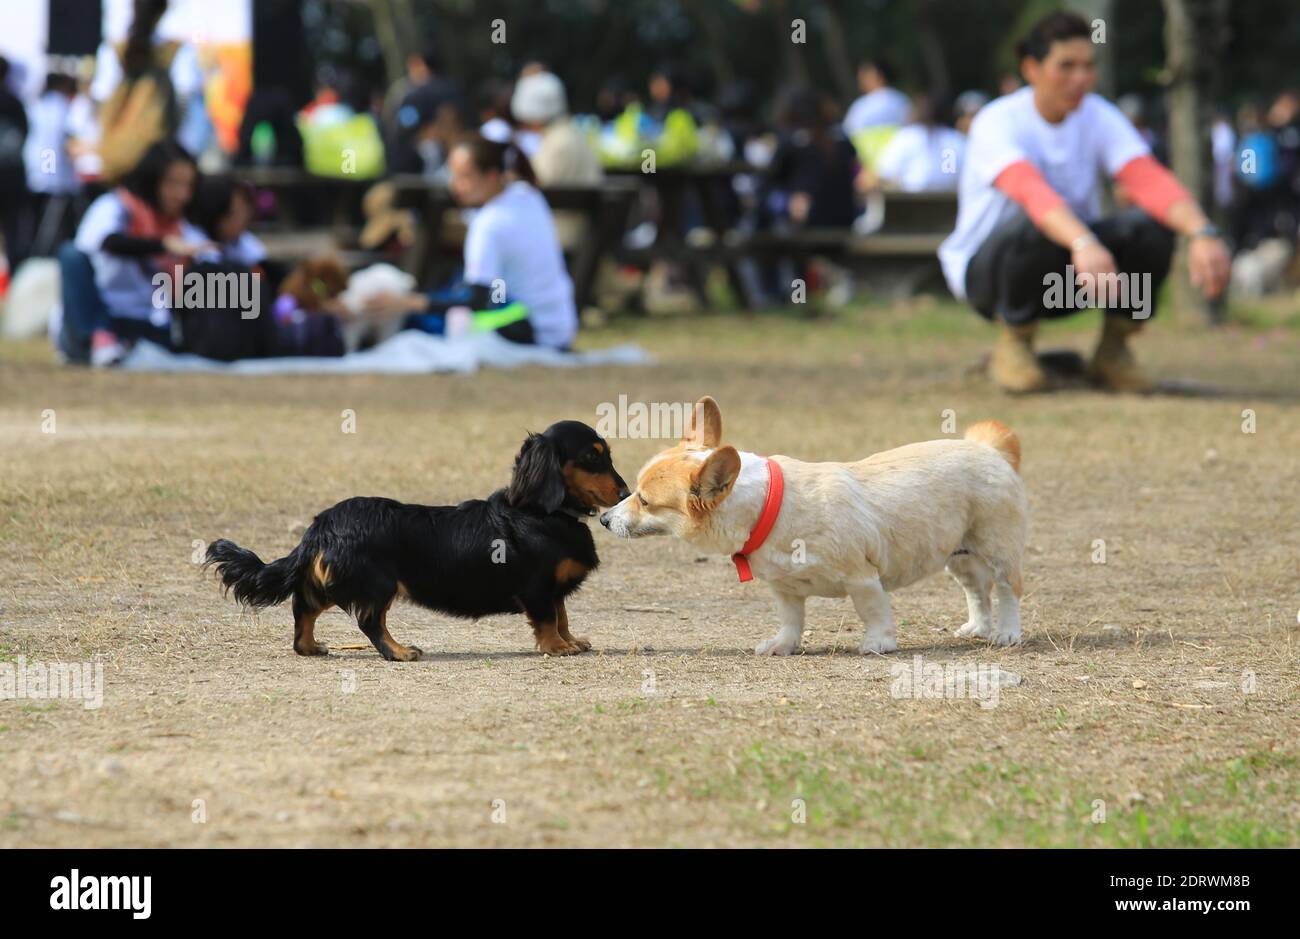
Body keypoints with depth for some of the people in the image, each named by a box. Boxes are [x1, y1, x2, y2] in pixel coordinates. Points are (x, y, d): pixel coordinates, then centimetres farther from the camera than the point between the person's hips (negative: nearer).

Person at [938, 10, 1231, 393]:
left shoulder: (1098, 116, -4)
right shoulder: (998, 122, -19)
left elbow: (1150, 180, -20)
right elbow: (1030, 190, -39)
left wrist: (1202, 233, -40)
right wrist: (1084, 243, -58)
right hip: (985, 269, -4)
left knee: (1151, 225, -24)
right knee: (1035, 226, -39)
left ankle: (1113, 349, -3)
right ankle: (1014, 344, -12)